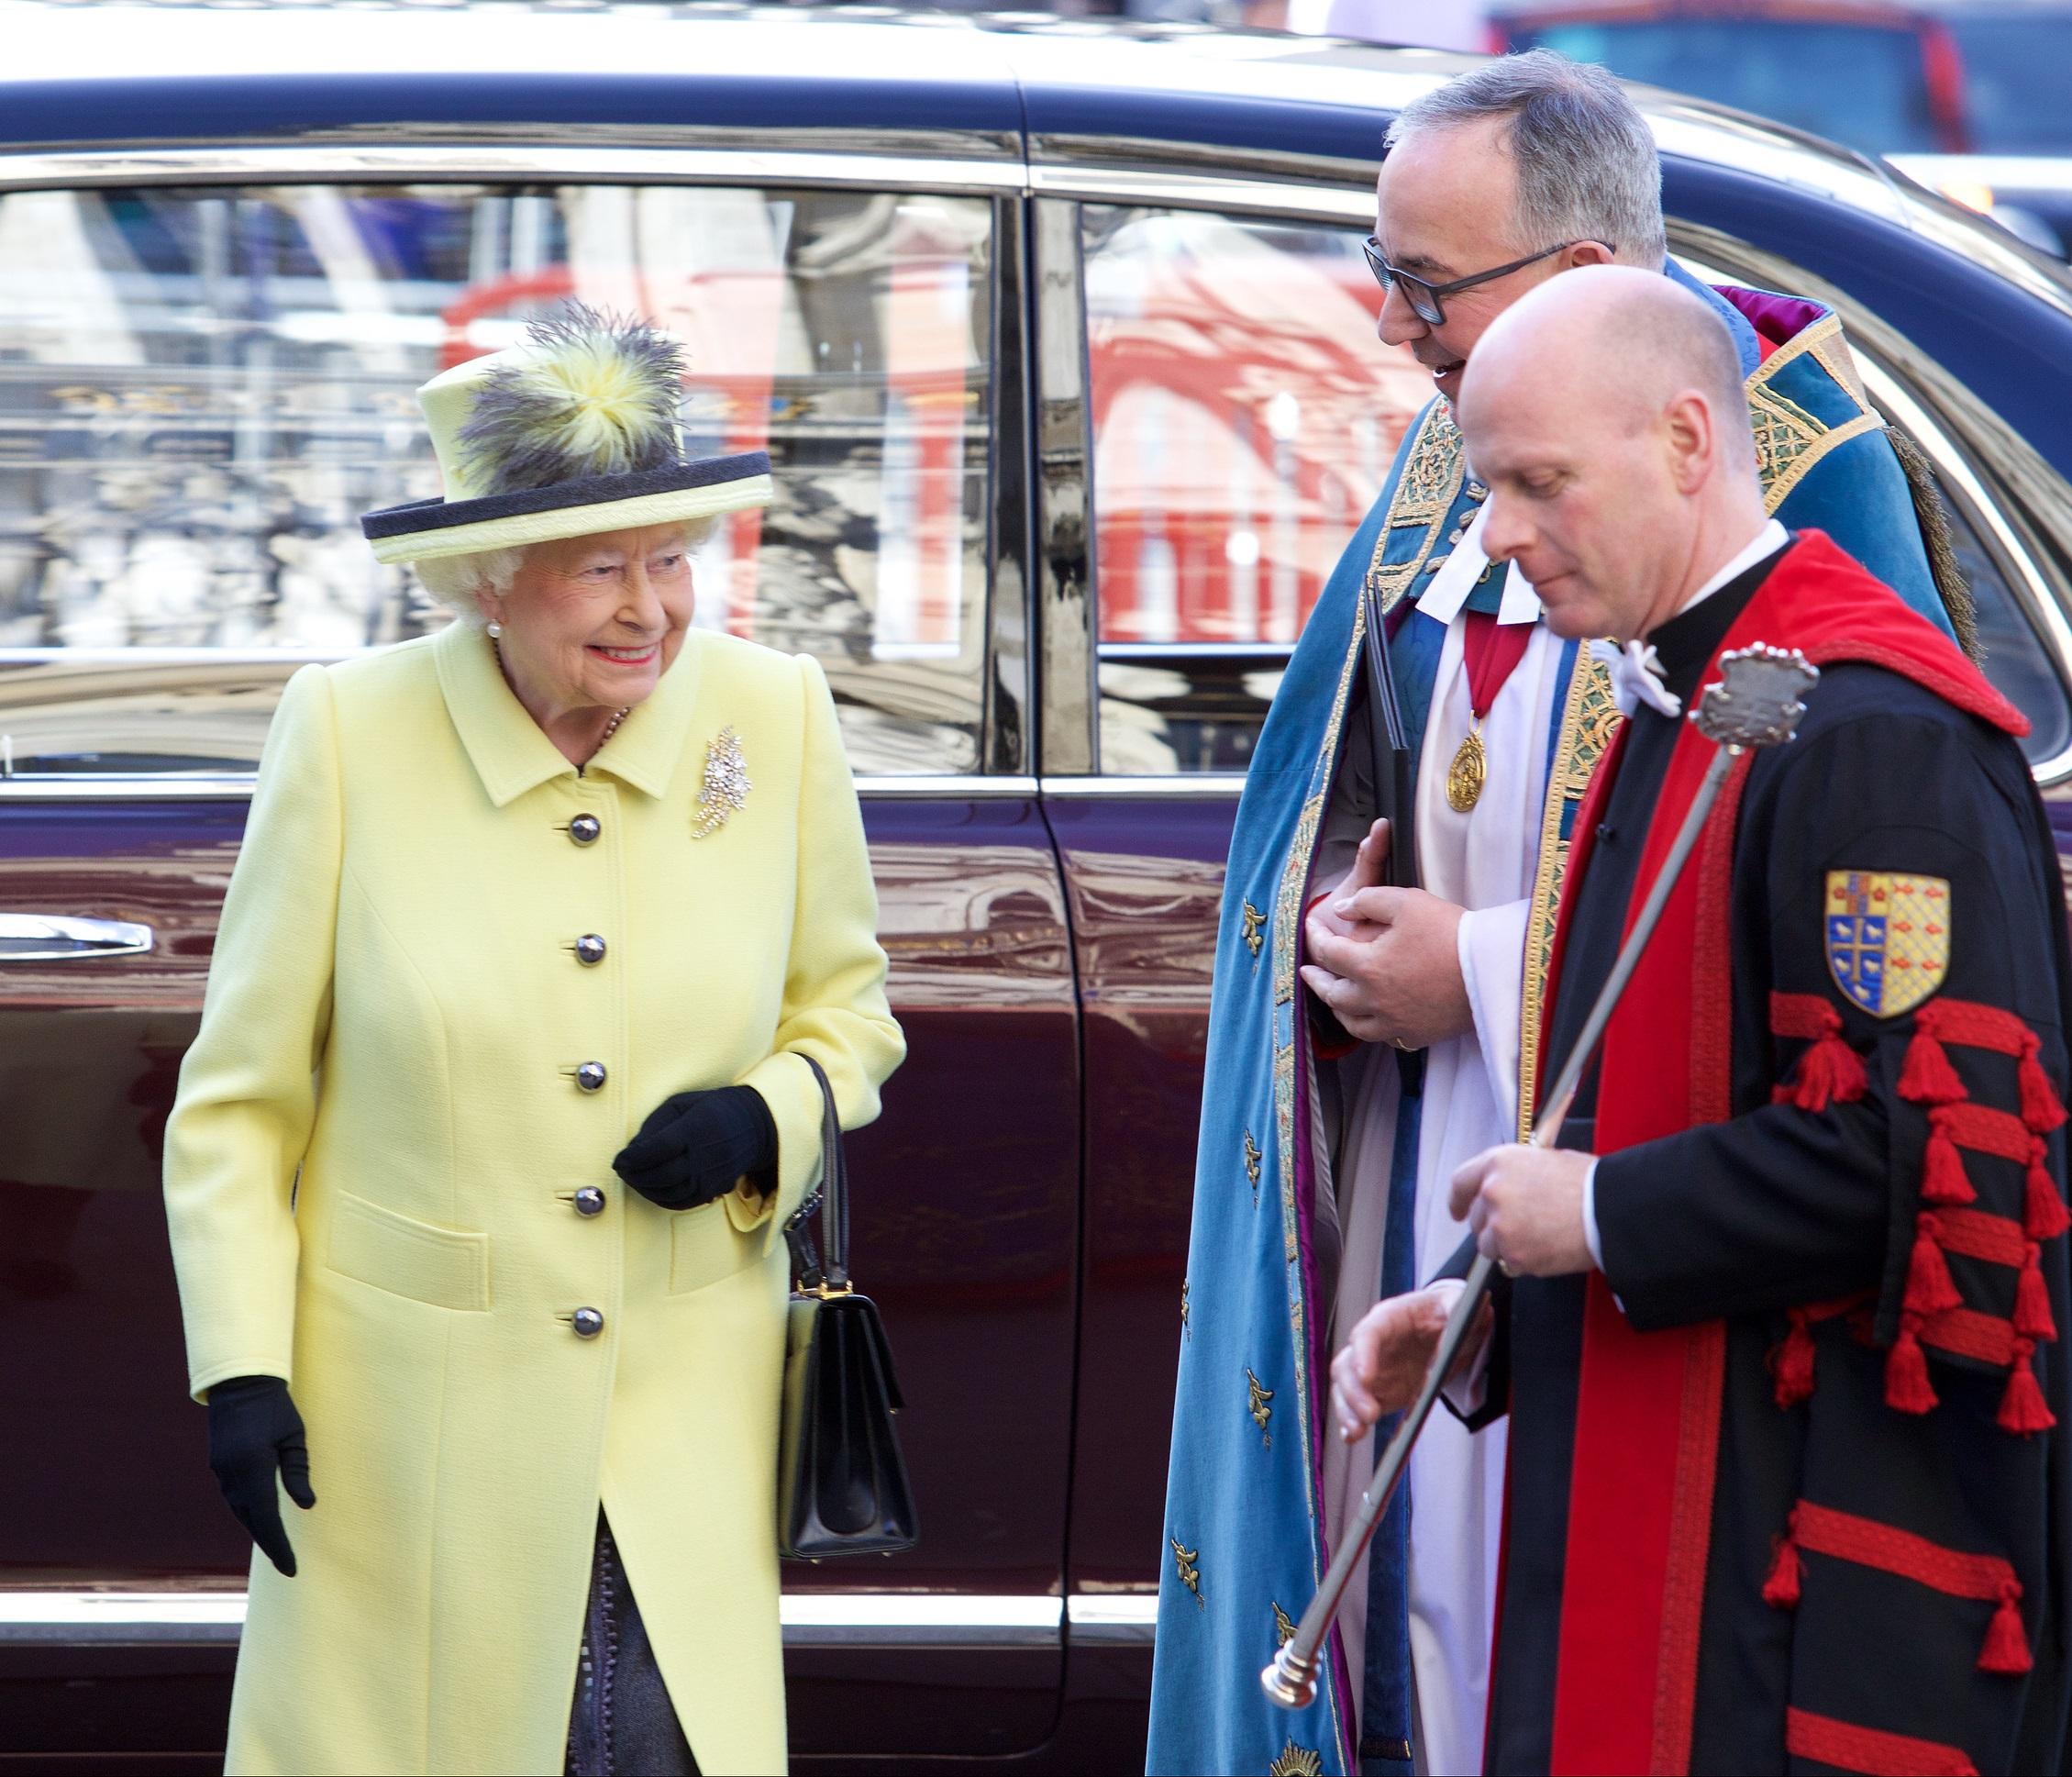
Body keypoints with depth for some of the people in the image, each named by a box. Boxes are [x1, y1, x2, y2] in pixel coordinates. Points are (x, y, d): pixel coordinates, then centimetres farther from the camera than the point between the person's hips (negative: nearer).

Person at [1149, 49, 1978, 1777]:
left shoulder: (1798, 467, -14)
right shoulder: (1452, 458, 10)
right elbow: (1338, 777, 22)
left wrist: (1488, 971, -15)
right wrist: (1333, 917, -1)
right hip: (1415, 1155, 7)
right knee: (1409, 1584, 9)